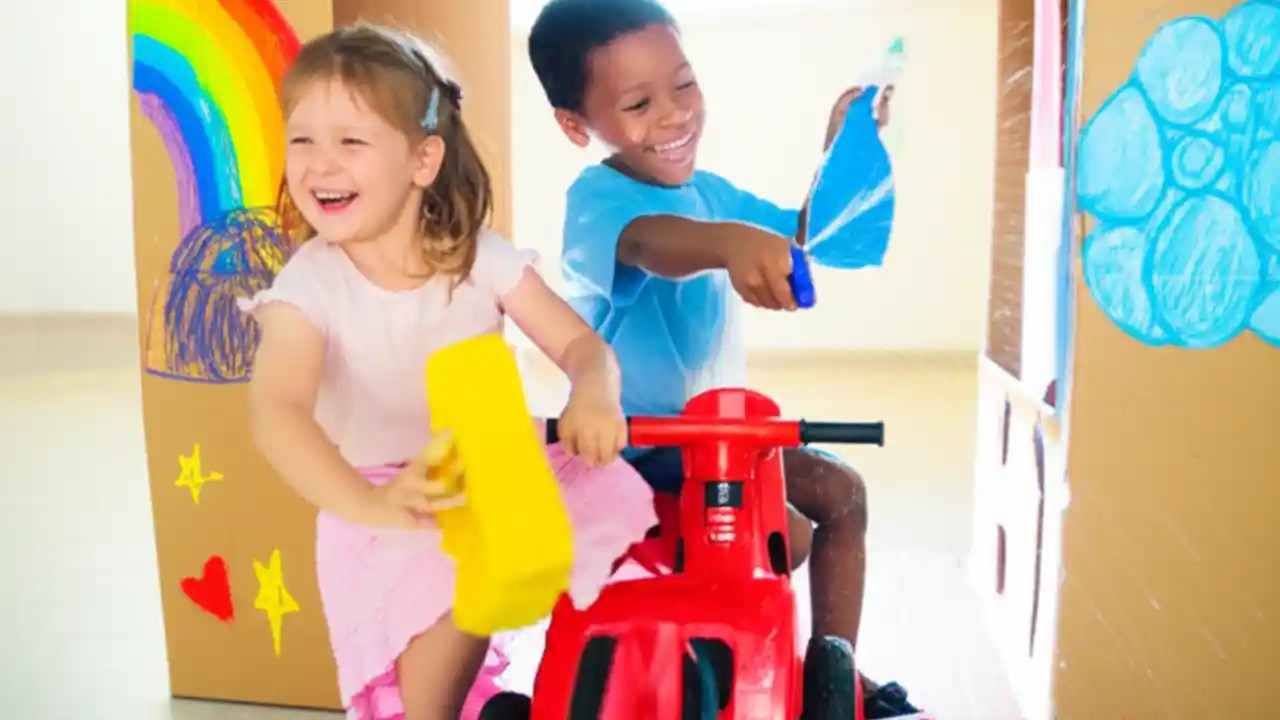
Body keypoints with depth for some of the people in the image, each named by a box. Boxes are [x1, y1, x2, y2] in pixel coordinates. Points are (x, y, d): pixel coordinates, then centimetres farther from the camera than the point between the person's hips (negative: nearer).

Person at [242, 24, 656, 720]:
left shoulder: (482, 256, -8)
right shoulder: (308, 285, -16)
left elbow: (581, 343, -7)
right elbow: (276, 413, -30)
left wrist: (593, 398, -33)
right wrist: (368, 505, -49)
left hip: (499, 477, 4)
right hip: (395, 508, -3)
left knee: (617, 499, -15)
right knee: (463, 604, -31)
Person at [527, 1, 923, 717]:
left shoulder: (708, 191, 6)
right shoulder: (598, 198, -21)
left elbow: (805, 233, 15)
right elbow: (654, 244, -45)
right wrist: (730, 242, -67)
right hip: (639, 445, -8)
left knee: (842, 492, 7)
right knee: (785, 533, -21)